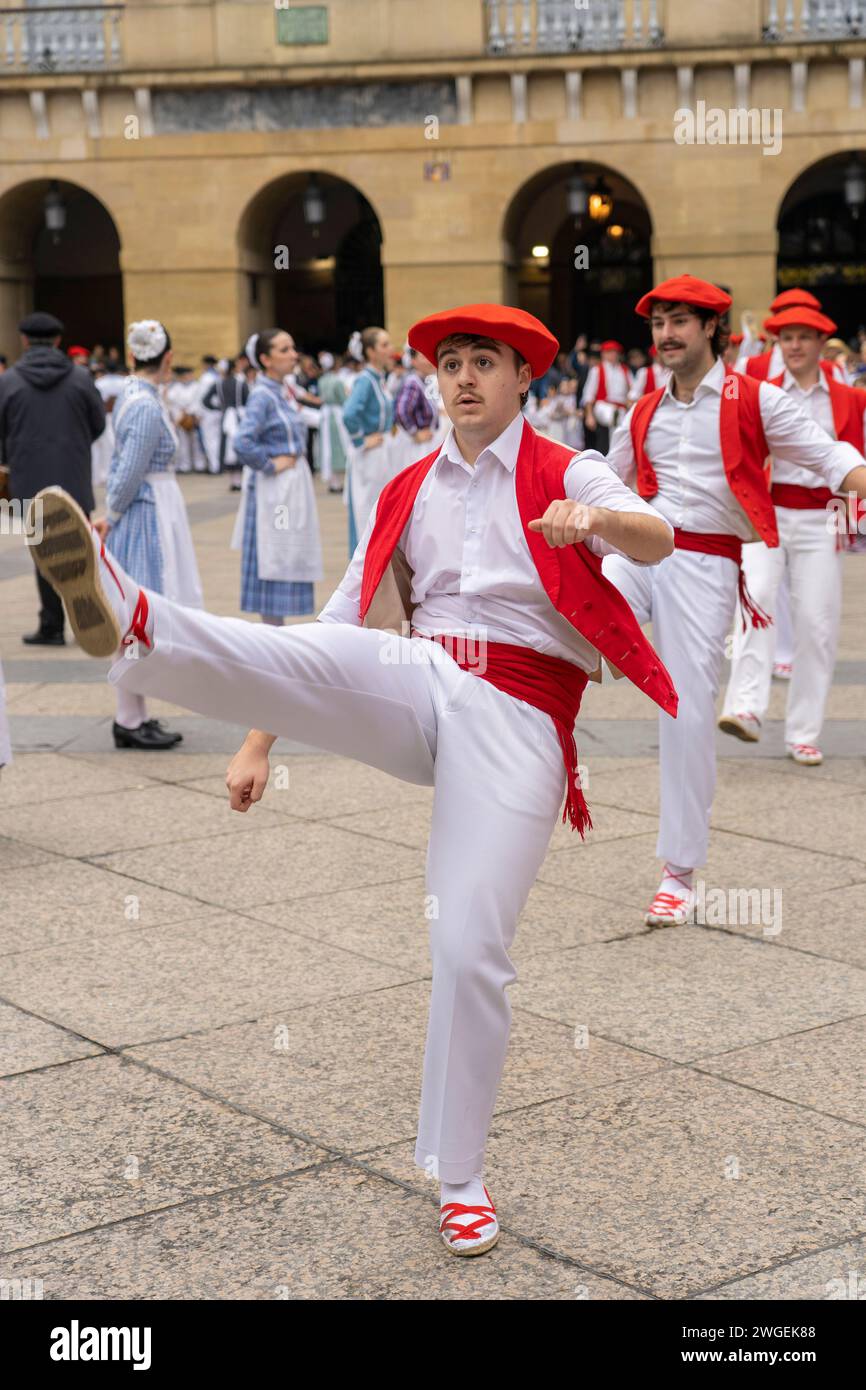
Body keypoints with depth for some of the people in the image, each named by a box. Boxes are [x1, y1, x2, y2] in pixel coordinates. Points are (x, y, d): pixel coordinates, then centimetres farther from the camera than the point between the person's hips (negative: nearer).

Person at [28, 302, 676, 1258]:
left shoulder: (566, 476, 5)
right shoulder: (407, 495, 17)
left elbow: (656, 542, -16)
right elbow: (340, 623, 17)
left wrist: (599, 520, -41)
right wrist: (258, 741, 11)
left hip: (518, 722, -3)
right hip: (419, 687, 3)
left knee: (471, 952, -9)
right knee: (304, 657, -29)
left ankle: (460, 1179, 6)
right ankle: (128, 617, -57)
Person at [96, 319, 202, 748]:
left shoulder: (130, 394, 9)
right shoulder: (148, 407, -20)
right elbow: (130, 472, -20)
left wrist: (111, 511, 14)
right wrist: (112, 516, -7)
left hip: (152, 514, 9)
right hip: (148, 514, -9)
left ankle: (137, 716, 22)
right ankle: (128, 721, 5)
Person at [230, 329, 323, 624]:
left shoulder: (281, 392, 11)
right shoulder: (262, 396, -16)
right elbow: (242, 442, -28)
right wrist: (271, 465, -18)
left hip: (292, 486, 9)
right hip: (274, 489, -9)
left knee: (287, 561, 13)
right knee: (273, 561, -3)